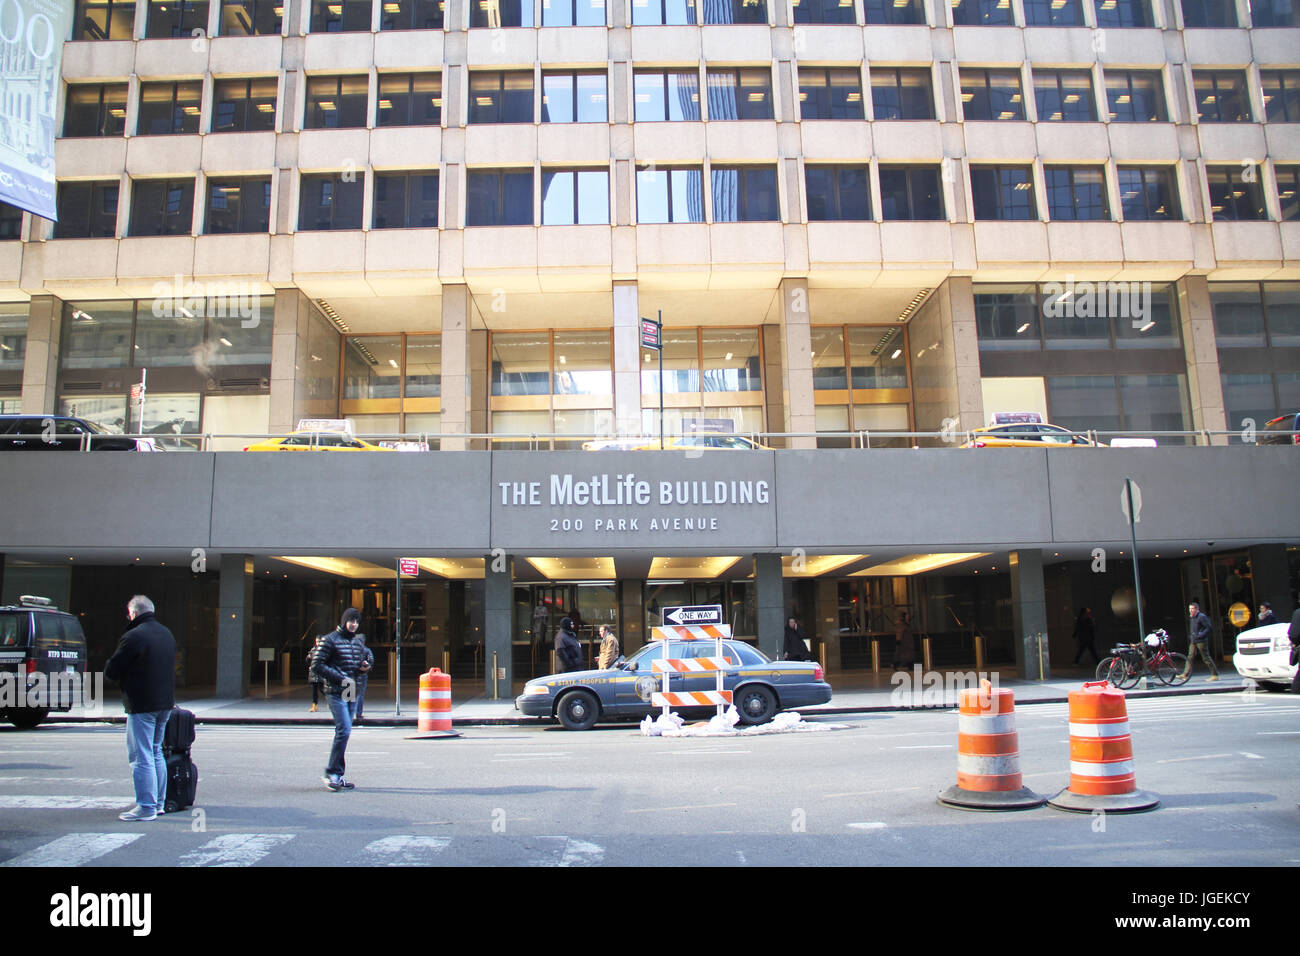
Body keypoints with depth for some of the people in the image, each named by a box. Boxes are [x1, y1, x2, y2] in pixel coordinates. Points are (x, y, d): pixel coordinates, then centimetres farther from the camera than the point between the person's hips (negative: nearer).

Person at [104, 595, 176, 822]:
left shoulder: (133, 637, -15)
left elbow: (111, 671, -11)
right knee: (156, 753, 18)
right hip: (165, 702, 8)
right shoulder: (167, 634, 13)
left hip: (142, 704, -8)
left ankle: (146, 807, -1)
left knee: (142, 757, -3)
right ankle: (159, 802, 23)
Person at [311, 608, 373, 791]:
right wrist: (340, 678, -16)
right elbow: (316, 665, -10)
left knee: (343, 732, 8)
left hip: (352, 693, 7)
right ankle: (333, 773, -11)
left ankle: (332, 773, 16)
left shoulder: (358, 643, 15)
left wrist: (366, 666, 4)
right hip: (335, 693, -7)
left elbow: (369, 656, 29)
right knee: (344, 730, -17)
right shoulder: (330, 640, -5)